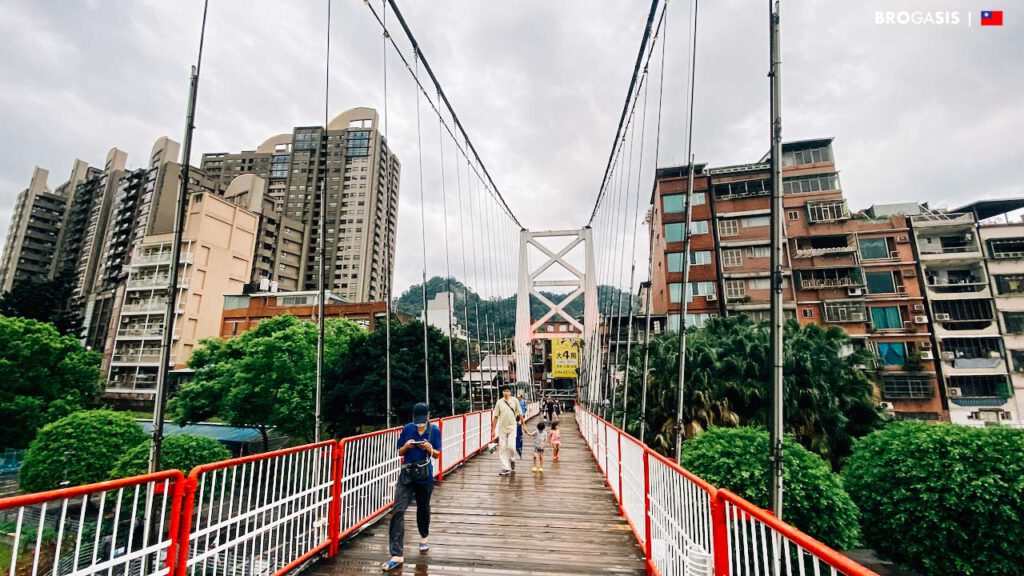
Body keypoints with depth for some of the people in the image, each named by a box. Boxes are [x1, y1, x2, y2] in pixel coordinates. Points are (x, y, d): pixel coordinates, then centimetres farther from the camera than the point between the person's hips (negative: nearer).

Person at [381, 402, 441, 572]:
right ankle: (397, 555, -4)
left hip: (425, 475, 0)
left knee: (423, 507, 18)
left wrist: (430, 449, -22)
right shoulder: (407, 429, -5)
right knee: (398, 511, -10)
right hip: (407, 475, 0)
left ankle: (424, 537, 46)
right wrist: (406, 446, -19)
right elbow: (400, 453, 3)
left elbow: (437, 455, -1)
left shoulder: (435, 430, -6)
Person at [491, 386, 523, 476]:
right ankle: (505, 468, 14)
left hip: (512, 427, -1)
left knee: (511, 446, -8)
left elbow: (520, 414, 3)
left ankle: (511, 460, 23)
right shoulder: (499, 402, -2)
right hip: (502, 428, 1)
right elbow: (495, 416, 1)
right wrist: (493, 429, 0)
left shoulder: (515, 400, -3)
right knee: (502, 448, 3)